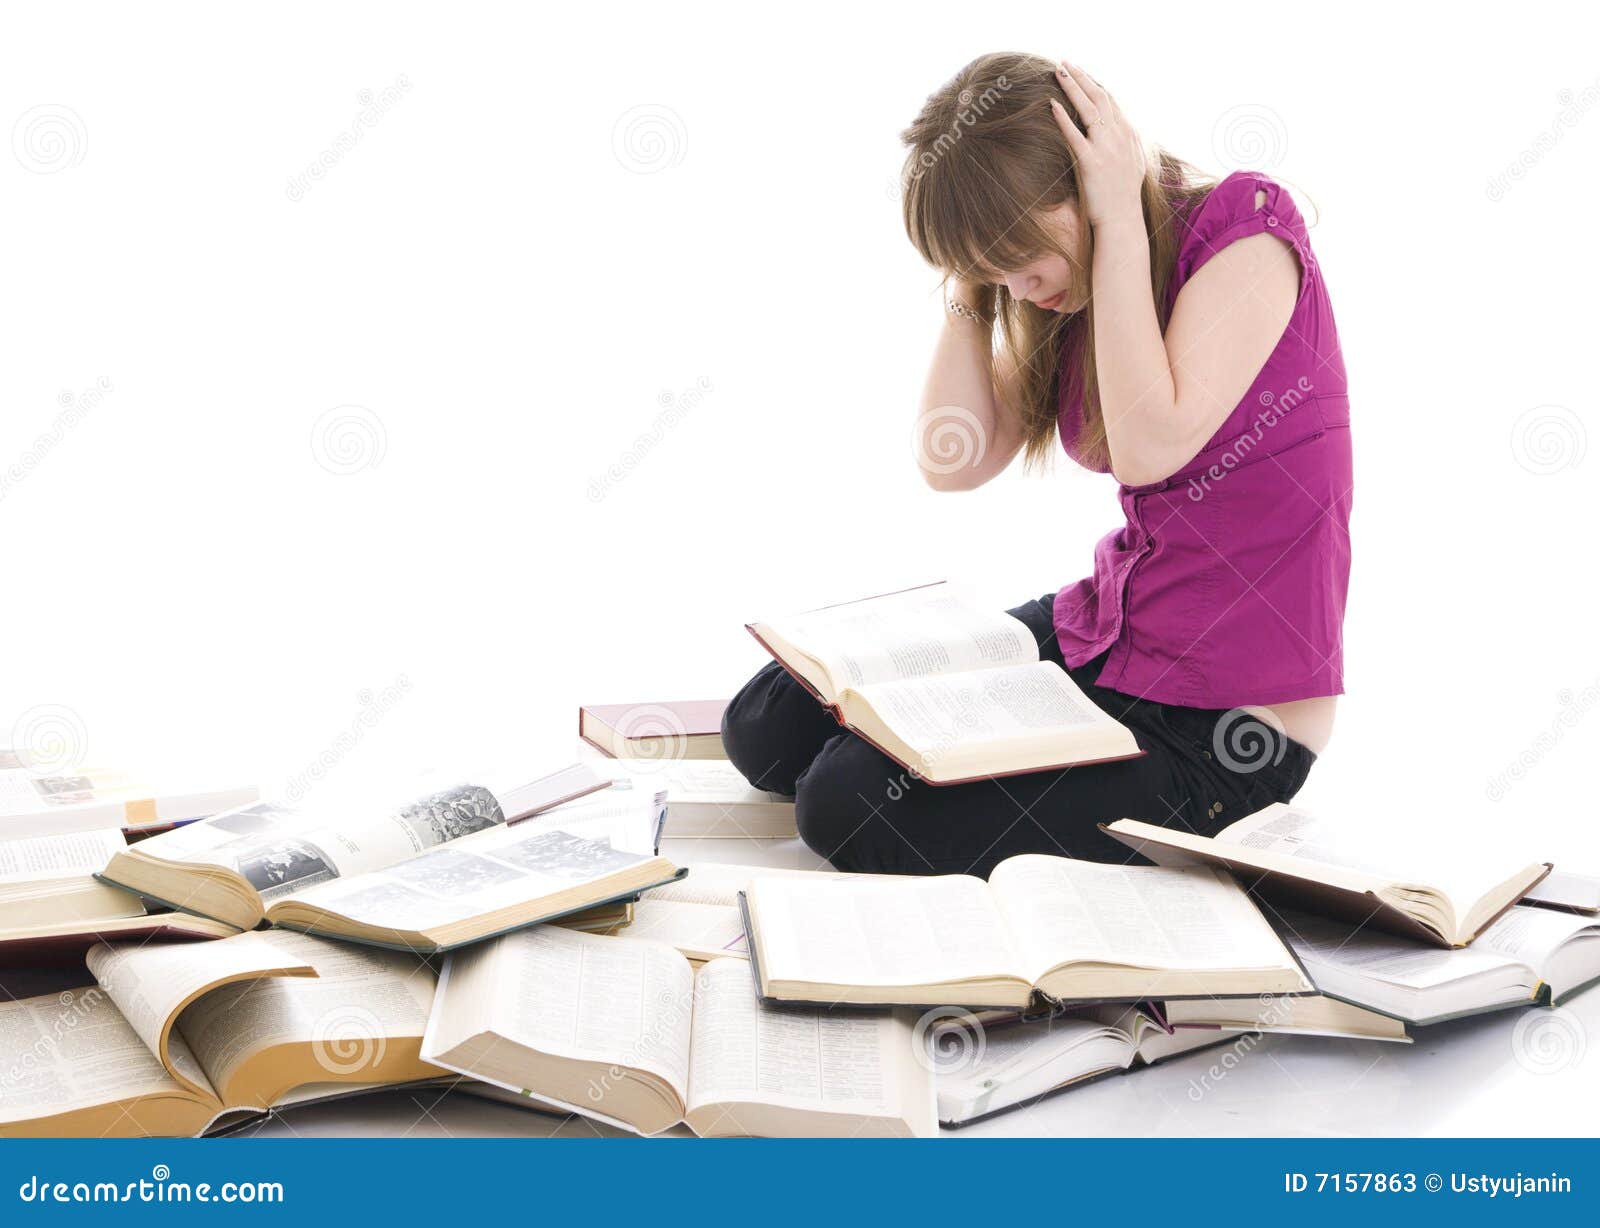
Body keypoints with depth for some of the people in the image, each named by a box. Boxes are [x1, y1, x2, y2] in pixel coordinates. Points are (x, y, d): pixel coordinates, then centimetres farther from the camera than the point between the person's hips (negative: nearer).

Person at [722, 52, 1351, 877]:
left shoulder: (1245, 230, -15)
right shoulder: (1072, 288, 5)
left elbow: (1148, 446, -28)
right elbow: (951, 464, -2)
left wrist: (1121, 223, -21)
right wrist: (970, 278, -7)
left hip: (1229, 718, -8)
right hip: (1101, 635, 8)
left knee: (849, 808, -14)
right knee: (769, 728, 1)